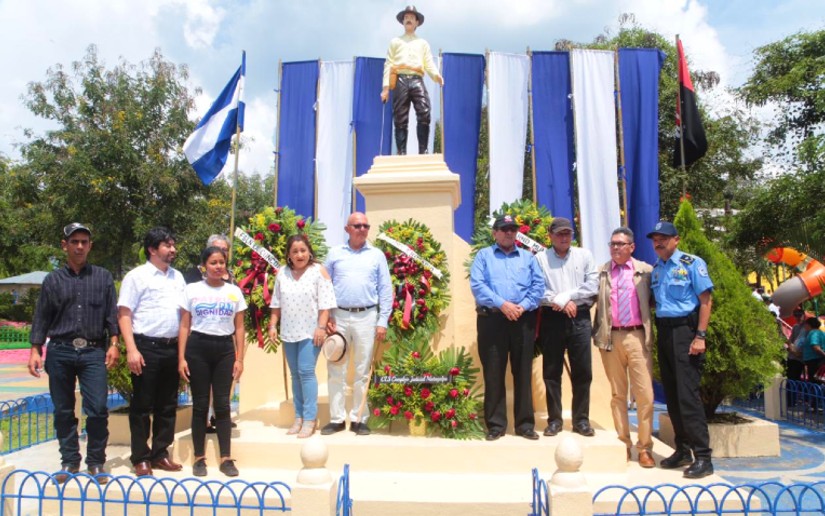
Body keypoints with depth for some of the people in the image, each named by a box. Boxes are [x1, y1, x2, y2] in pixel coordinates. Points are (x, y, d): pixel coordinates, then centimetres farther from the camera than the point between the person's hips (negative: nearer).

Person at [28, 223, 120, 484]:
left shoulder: (103, 277, 7)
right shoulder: (53, 280, 9)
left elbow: (112, 313, 5)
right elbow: (41, 317, 9)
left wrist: (113, 344, -4)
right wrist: (35, 350, 2)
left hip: (93, 351, -1)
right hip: (60, 351, 1)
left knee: (98, 409, -5)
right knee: (63, 410, 8)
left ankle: (96, 462, 9)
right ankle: (69, 461, 21)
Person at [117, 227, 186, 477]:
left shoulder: (178, 277, 13)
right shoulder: (137, 276, -3)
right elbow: (124, 314, -7)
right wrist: (131, 349, -16)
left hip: (172, 347, 6)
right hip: (147, 346, -6)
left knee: (168, 405, 11)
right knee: (142, 405, 4)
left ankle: (160, 454, 23)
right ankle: (141, 458, 15)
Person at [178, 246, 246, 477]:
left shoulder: (234, 291, 8)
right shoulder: (192, 290, 4)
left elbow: (239, 328, 8)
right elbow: (184, 326, 3)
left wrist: (239, 359, 1)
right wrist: (181, 358, -4)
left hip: (225, 349, 1)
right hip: (197, 348, -1)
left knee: (222, 404, 2)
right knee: (200, 404, 4)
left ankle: (226, 458, 8)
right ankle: (199, 458, 14)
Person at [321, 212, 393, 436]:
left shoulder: (377, 255, 6)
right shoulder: (334, 254, 7)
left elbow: (386, 290, 3)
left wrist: (382, 322, -4)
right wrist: (326, 317, -3)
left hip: (366, 317, 0)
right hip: (339, 317, 1)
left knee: (362, 371, 6)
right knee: (336, 370, 4)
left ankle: (359, 419, 15)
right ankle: (336, 418, 14)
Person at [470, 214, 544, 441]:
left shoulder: (527, 257, 17)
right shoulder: (483, 255, 10)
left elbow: (538, 285, 4)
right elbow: (477, 285, -5)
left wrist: (524, 306, -12)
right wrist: (502, 304, -14)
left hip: (523, 320, 2)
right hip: (492, 319, -2)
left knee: (523, 372, 5)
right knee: (493, 373, 1)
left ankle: (525, 424, 13)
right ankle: (495, 424, 10)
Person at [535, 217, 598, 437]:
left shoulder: (584, 255, 11)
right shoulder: (540, 258, 5)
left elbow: (593, 285, 1)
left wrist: (567, 296, -8)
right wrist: (560, 302, -13)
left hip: (580, 318, 1)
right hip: (552, 319, -1)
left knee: (582, 371, 2)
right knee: (552, 371, 3)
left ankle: (581, 419, 13)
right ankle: (554, 420, 12)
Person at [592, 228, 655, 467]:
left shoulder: (645, 271, 5)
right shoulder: (601, 272, 7)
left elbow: (653, 301, 5)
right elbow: (594, 302, 5)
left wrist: (650, 333, -2)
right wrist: (597, 334, -2)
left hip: (637, 336, -1)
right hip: (611, 337, 1)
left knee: (645, 393, -2)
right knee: (617, 394, 8)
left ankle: (644, 447, 9)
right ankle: (623, 444, 18)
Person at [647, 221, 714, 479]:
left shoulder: (692, 264, -4)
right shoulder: (655, 269, 14)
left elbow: (705, 301, -9)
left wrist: (700, 336, -15)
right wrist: (652, 332, 5)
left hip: (684, 330, -7)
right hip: (663, 331, 7)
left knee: (687, 393, -10)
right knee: (671, 394, 10)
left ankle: (702, 456, -2)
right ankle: (682, 450, 21)